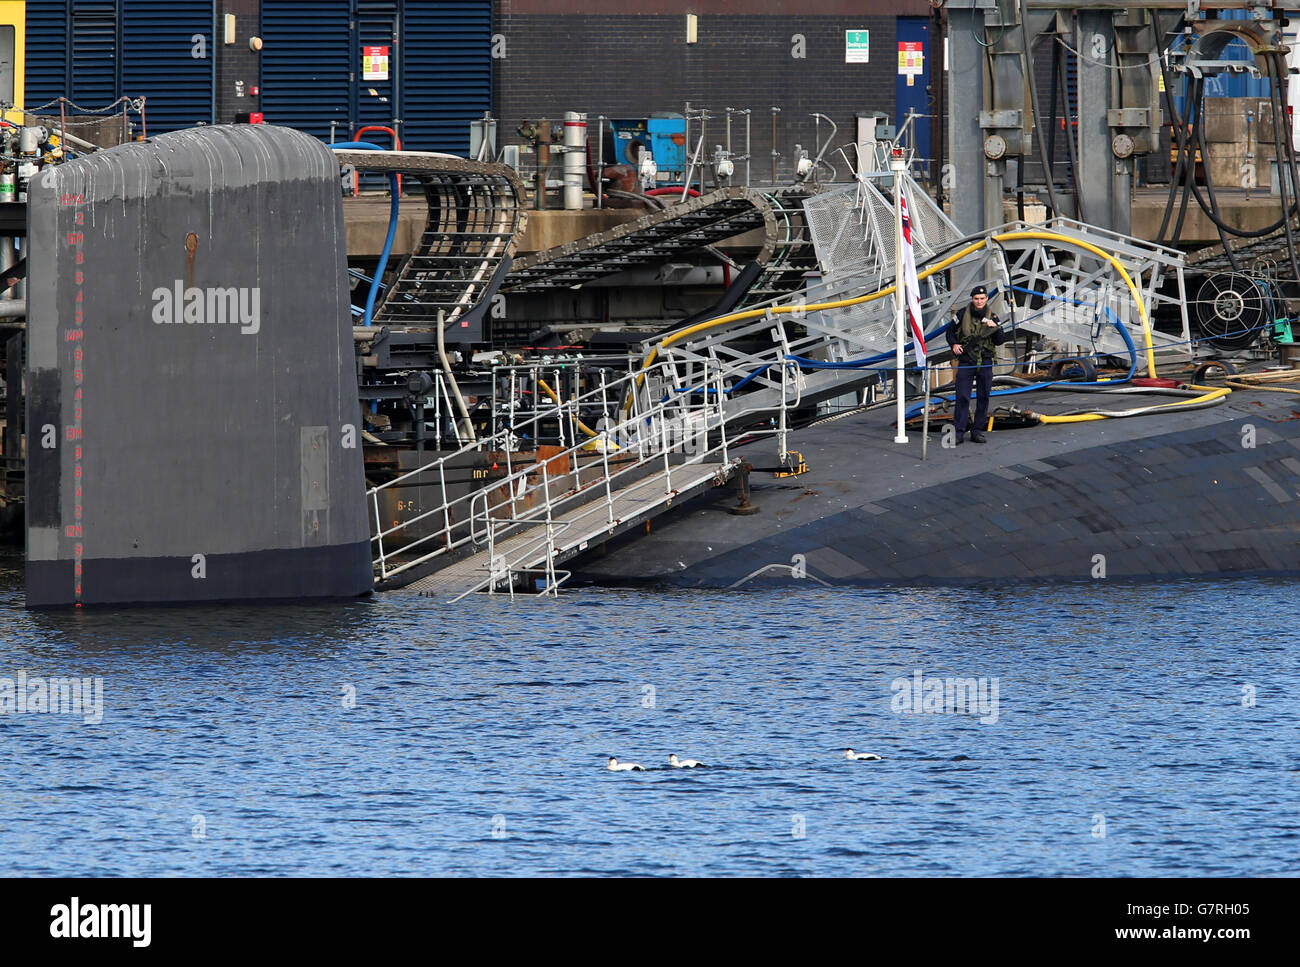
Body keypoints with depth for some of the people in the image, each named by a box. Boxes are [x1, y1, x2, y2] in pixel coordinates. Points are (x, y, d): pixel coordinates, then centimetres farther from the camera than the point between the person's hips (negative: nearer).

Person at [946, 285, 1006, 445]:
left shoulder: (992, 317, 3)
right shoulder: (963, 314, 2)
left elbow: (1000, 341, -1)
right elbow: (951, 331, 13)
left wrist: (995, 328, -19)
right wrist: (954, 344, -5)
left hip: (985, 362, 1)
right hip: (966, 361, -1)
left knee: (983, 398, 5)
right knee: (962, 397, -7)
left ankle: (977, 431, 12)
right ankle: (958, 431, -6)